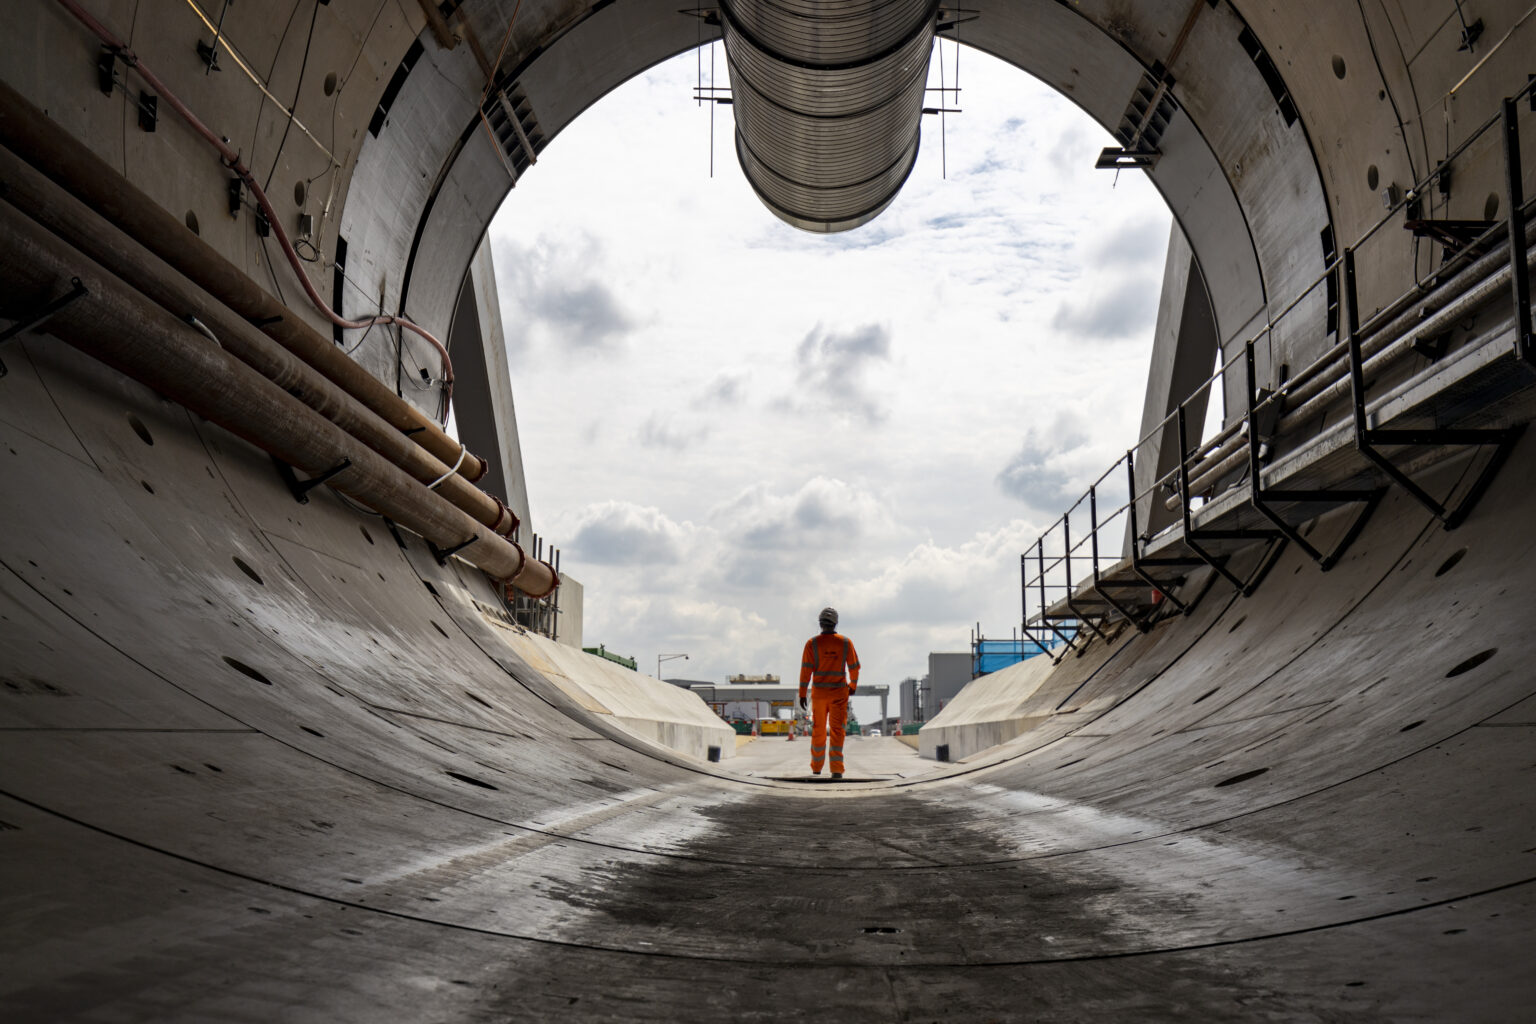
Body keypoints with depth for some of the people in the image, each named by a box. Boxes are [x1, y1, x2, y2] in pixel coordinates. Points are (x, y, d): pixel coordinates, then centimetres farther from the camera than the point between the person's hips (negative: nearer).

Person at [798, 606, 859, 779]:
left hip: (819, 693, 1)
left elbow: (806, 670, -9)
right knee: (837, 730, -3)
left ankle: (816, 768, 27)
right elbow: (854, 667, 3)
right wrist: (853, 686, 20)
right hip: (839, 693, -1)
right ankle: (836, 769, -15)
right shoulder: (845, 642, -3)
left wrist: (802, 695, -4)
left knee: (818, 730, 14)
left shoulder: (812, 643, -6)